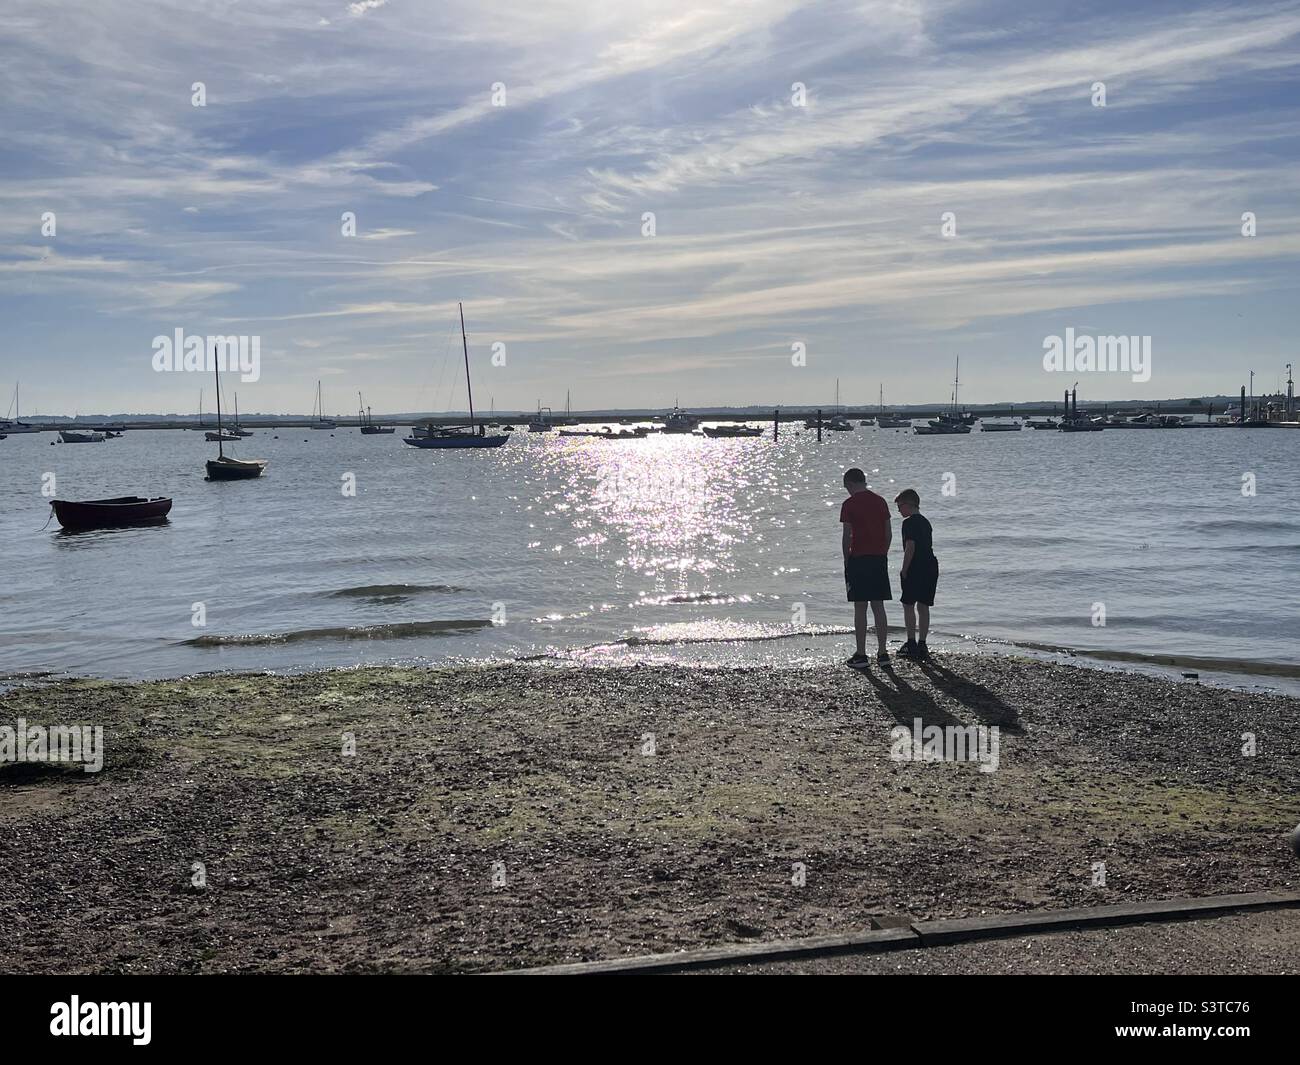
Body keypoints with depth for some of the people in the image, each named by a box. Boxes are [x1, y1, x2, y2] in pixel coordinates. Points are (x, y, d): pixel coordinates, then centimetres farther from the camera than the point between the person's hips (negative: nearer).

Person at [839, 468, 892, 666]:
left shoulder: (849, 504, -8)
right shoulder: (880, 501, 9)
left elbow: (847, 536, -10)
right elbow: (889, 534, 9)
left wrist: (846, 562, 0)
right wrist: (882, 555, 16)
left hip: (859, 559, -5)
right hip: (879, 559, 5)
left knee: (860, 609, -1)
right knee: (879, 607, 9)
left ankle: (861, 654, 0)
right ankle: (882, 652, 10)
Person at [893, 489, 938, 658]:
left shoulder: (909, 522, -11)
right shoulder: (926, 522, 16)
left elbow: (910, 548, -18)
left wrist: (904, 571, -13)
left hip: (915, 568, -8)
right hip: (931, 567, 8)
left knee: (908, 605, -1)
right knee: (923, 606, 11)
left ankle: (911, 644, -3)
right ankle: (922, 645, 12)